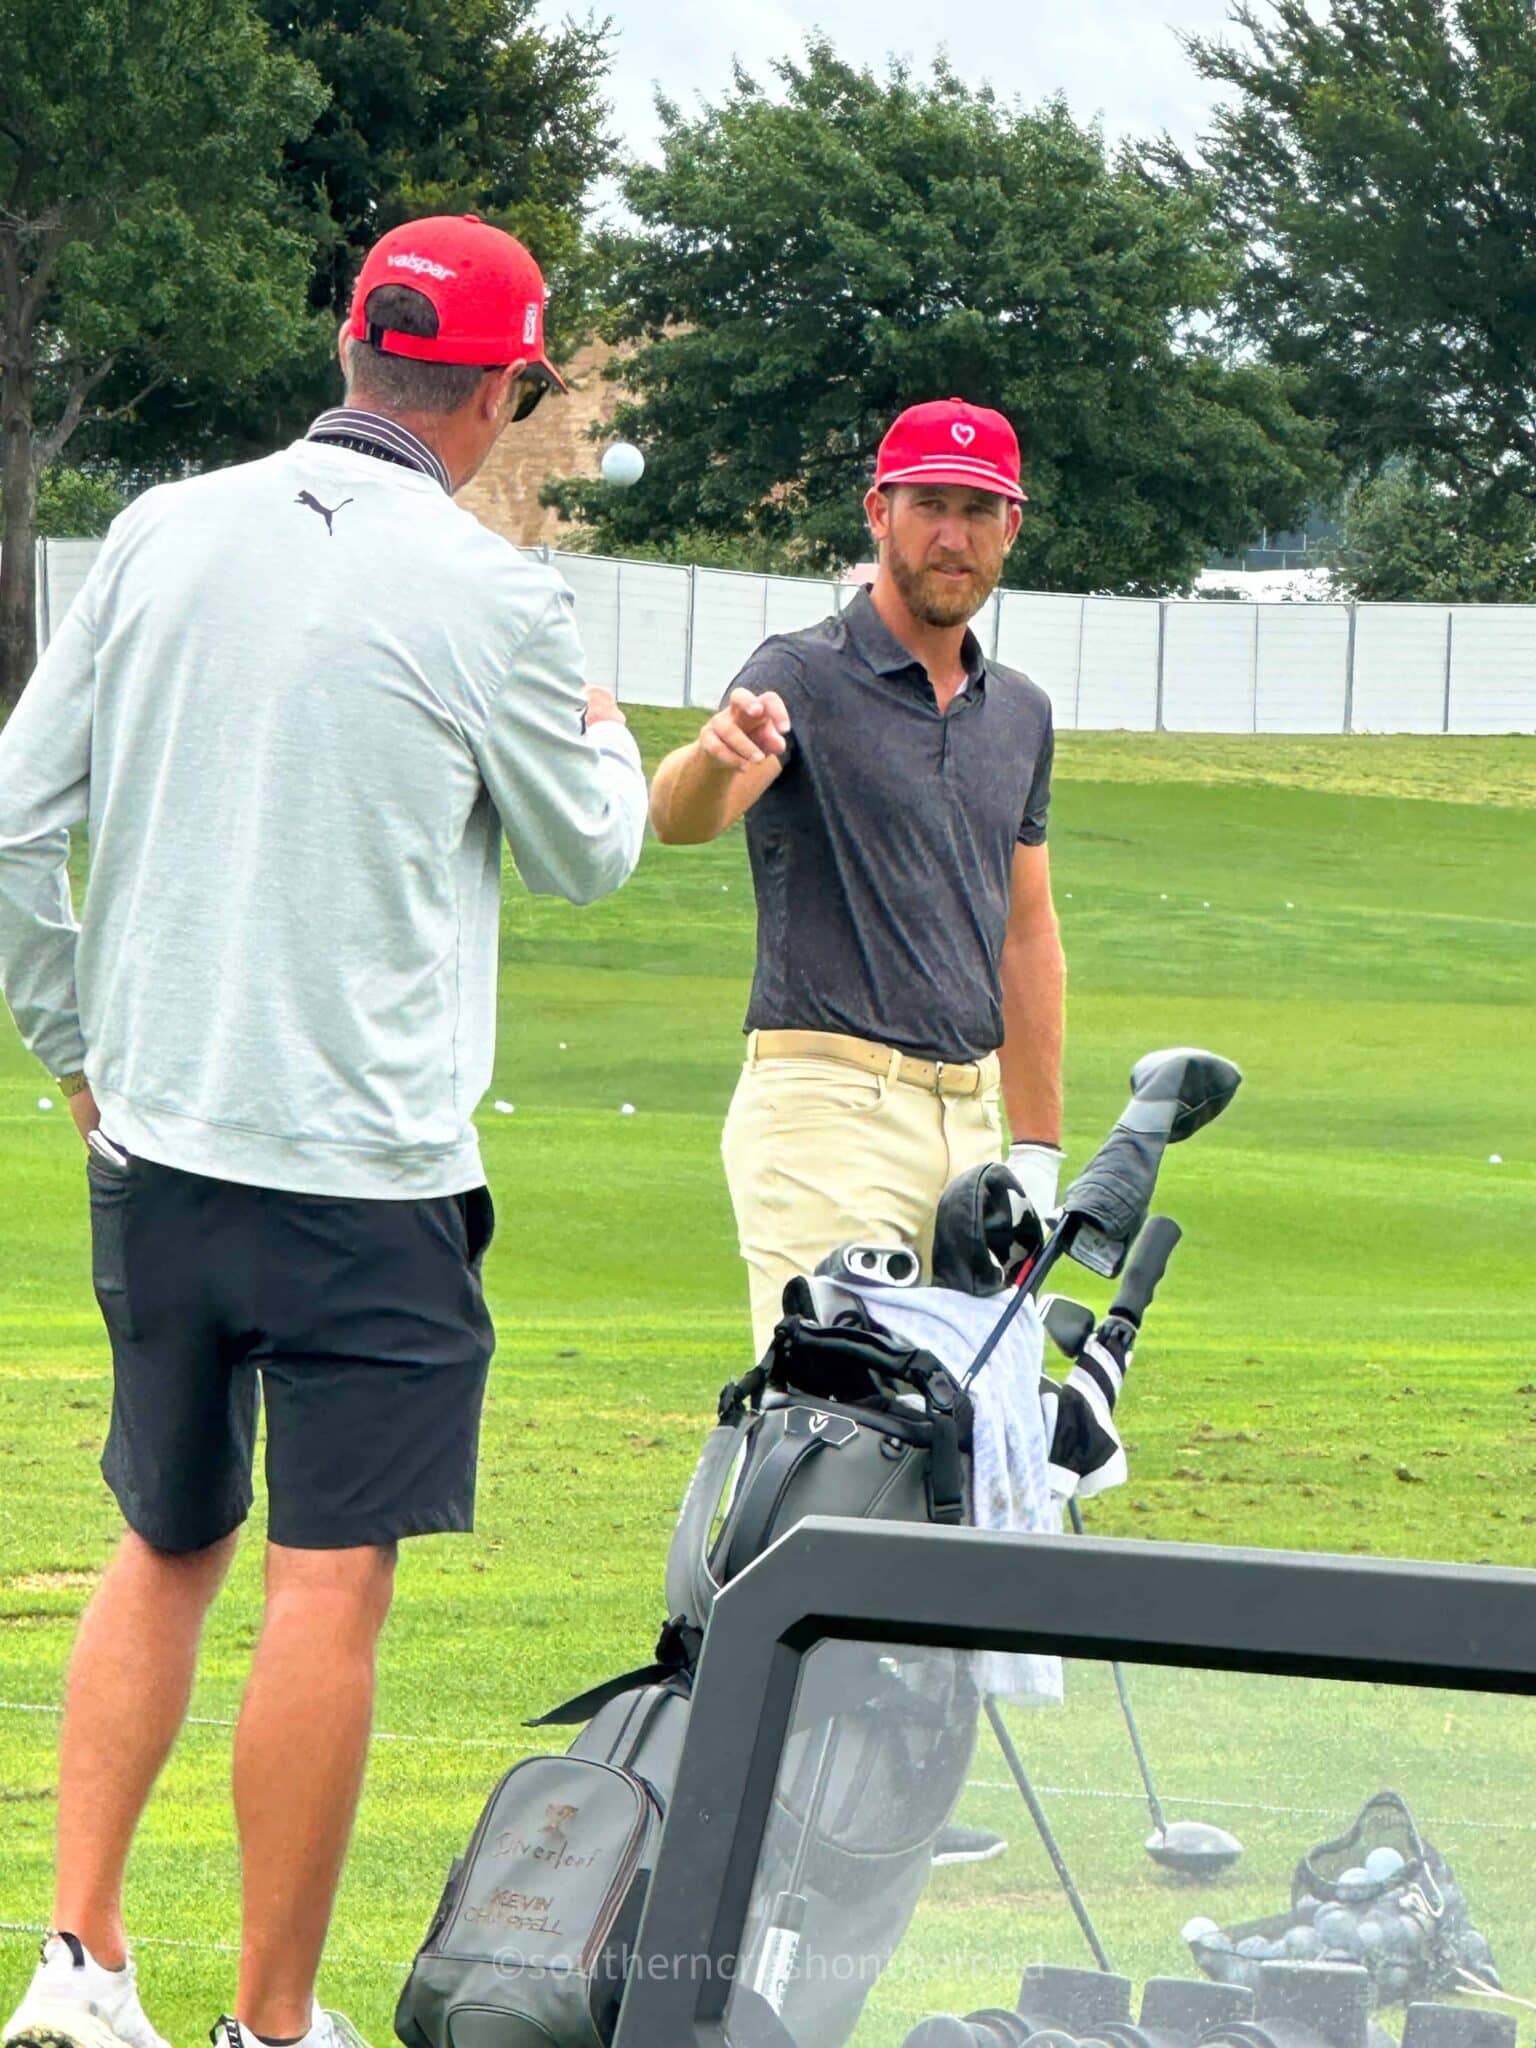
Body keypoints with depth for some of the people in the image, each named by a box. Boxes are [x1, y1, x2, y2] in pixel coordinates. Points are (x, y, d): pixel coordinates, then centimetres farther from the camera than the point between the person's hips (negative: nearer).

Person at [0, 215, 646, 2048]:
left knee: (165, 1545, 18)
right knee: (330, 1584, 0)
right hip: (367, 1169, -5)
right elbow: (585, 856, 5)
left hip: (154, 1142, 5)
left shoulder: (164, 536, 3)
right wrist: (604, 739, 26)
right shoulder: (485, 596, -10)